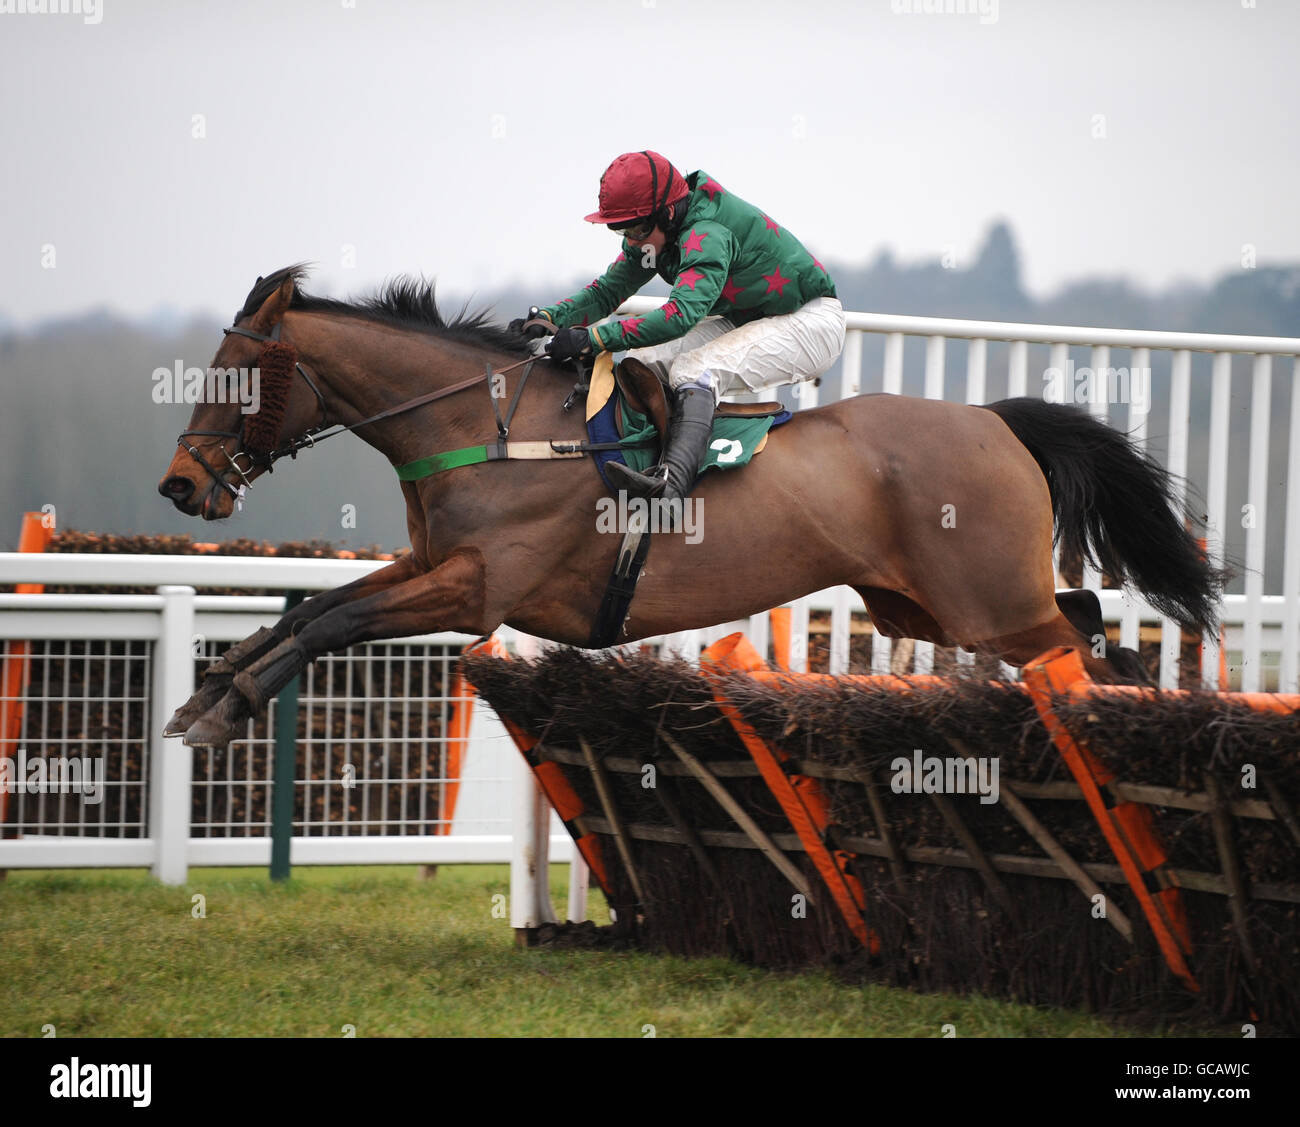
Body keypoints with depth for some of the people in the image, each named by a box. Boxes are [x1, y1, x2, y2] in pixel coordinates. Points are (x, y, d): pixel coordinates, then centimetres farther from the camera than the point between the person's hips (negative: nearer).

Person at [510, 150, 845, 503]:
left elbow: (680, 314, -44)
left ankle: (672, 479, -54)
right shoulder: (653, 233, -2)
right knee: (643, 360, -7)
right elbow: (607, 291, 2)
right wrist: (547, 318, -17)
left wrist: (592, 339, -49)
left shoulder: (708, 235, -31)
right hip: (743, 321, 10)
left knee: (694, 369, -33)